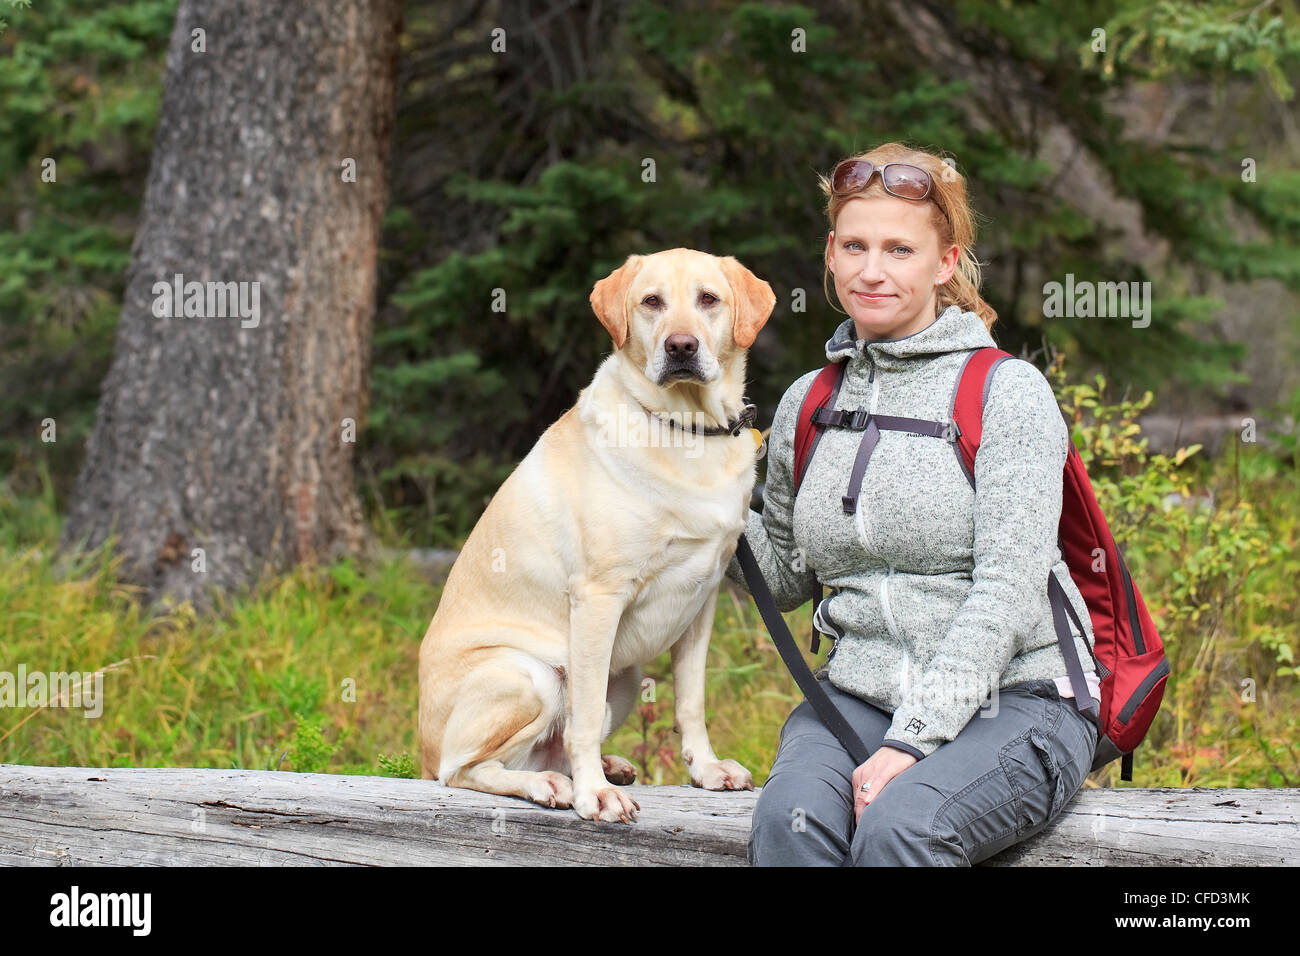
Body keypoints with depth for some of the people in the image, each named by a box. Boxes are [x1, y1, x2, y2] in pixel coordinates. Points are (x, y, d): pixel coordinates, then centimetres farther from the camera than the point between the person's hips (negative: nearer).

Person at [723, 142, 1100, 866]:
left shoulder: (1008, 392, -4)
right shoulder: (807, 405, 12)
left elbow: (1006, 596, -12)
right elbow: (787, 577, 23)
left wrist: (911, 743, -20)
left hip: (1013, 698, -4)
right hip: (861, 693, 4)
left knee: (897, 828, -34)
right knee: (790, 818, -30)